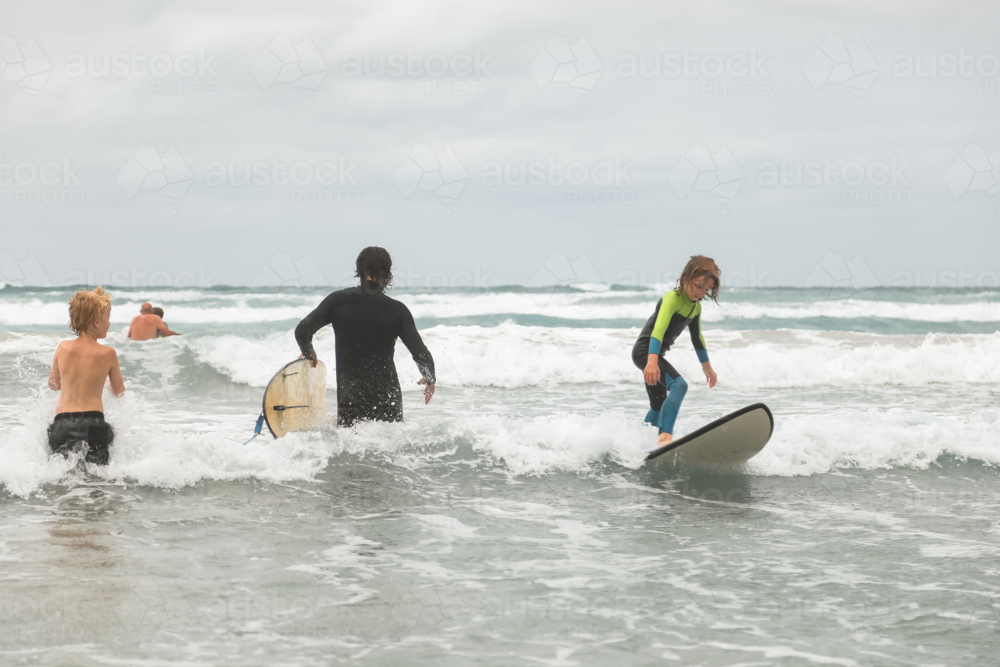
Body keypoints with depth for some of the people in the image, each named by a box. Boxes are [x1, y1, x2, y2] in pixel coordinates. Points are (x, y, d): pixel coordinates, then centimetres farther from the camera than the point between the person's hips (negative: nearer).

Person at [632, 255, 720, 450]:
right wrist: (652, 361, -47)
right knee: (679, 385, -28)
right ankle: (665, 436, -39)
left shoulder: (696, 307, 8)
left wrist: (707, 366, 31)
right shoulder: (672, 298, -19)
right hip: (644, 350, -10)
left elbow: (697, 338, 23)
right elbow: (659, 329, -33)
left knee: (659, 405, 17)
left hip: (654, 354, 10)